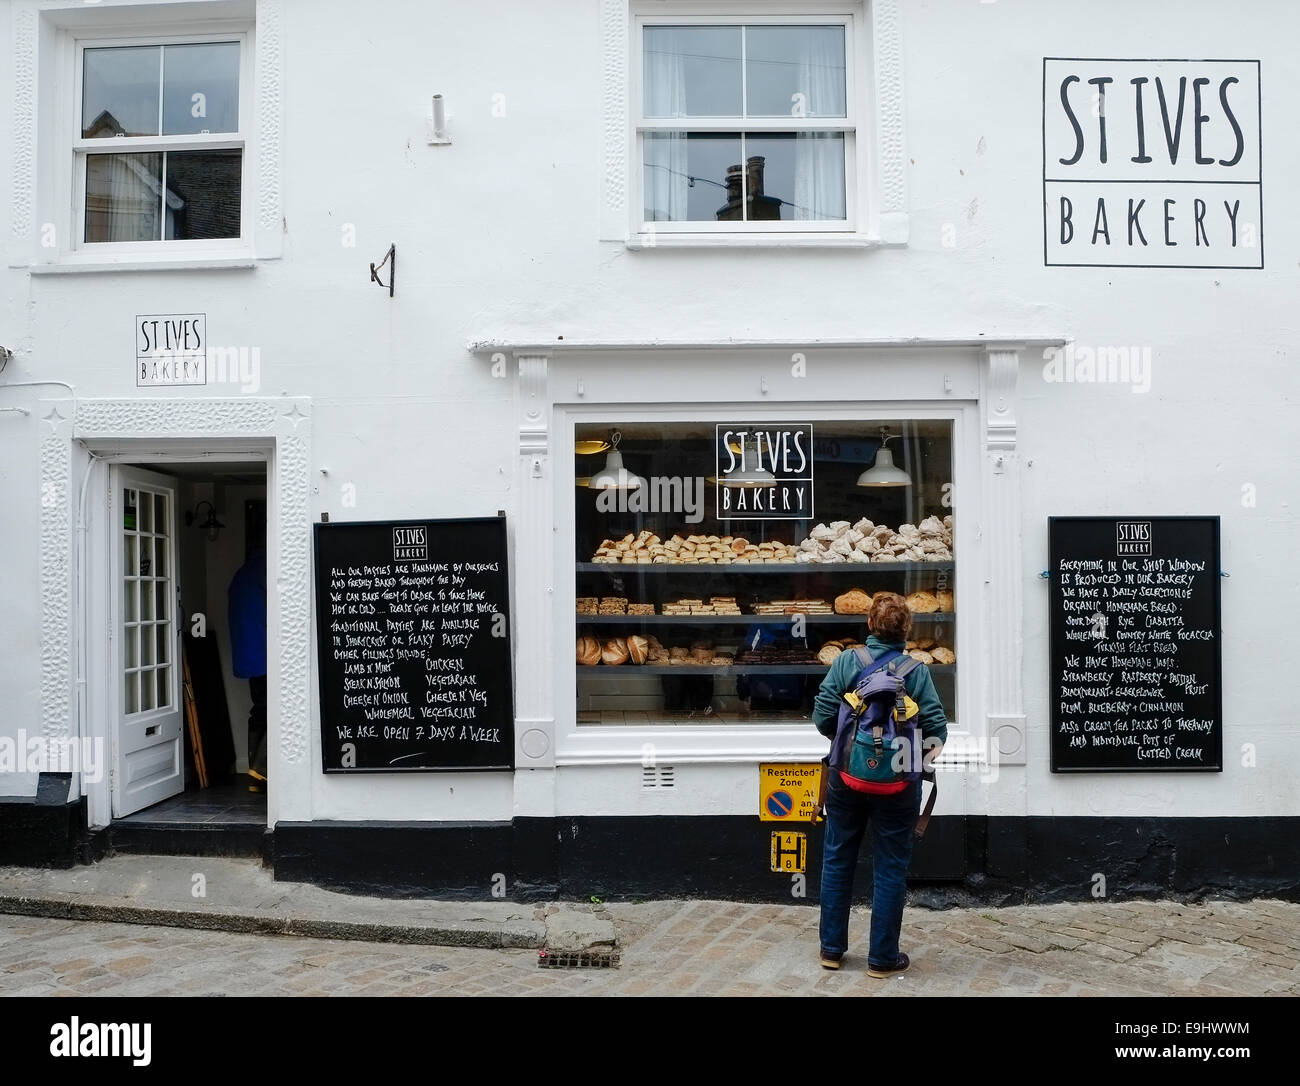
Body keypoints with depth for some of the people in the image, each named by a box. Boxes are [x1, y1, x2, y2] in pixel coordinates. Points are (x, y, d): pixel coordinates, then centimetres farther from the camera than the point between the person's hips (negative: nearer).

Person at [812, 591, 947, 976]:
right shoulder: (916, 670, -9)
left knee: (837, 860, 15)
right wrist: (924, 753, 10)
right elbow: (937, 727, -10)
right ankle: (882, 957, 19)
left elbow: (822, 716, -9)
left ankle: (832, 948, 25)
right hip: (897, 783, -1)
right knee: (890, 868, 11)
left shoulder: (846, 662, -8)